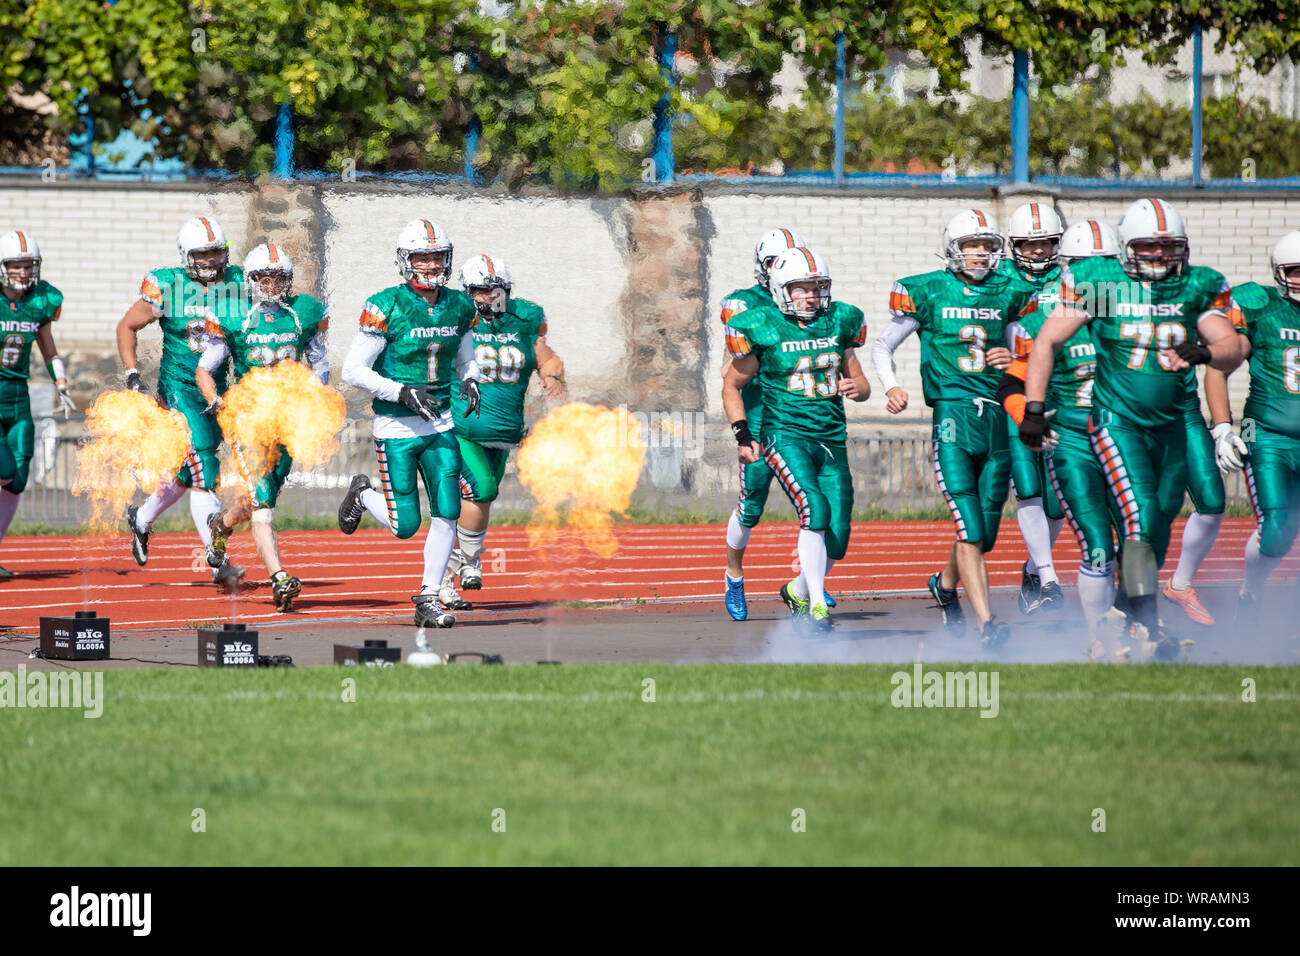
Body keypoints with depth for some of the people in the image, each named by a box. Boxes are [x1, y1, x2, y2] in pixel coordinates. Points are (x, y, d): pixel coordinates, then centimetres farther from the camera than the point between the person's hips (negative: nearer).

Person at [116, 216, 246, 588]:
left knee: (188, 472, 17)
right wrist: (132, 374, -5)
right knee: (204, 475, -13)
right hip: (179, 388, -5)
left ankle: (141, 519, 45)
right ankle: (218, 564, -12)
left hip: (216, 390, 5)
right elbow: (127, 326, 2)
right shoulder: (168, 288, -9)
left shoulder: (236, 284, 1)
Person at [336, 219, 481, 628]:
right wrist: (402, 392, -22)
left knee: (447, 513, -6)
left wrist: (470, 382, -3)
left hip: (439, 425, 5)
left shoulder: (459, 307, 3)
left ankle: (428, 599, 8)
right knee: (405, 526, -2)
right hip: (396, 428, -5)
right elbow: (353, 371, -13)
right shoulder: (387, 308, -15)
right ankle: (363, 495, 31)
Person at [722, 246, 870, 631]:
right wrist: (743, 435, -4)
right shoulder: (763, 329, -4)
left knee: (836, 540, 2)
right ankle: (817, 607, -23)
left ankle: (797, 591, 31)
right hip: (786, 437, -5)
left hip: (832, 441, 5)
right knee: (815, 509, -26)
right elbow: (732, 386, 7)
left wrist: (857, 387, -7)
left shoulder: (840, 322, 7)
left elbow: (862, 384, 18)